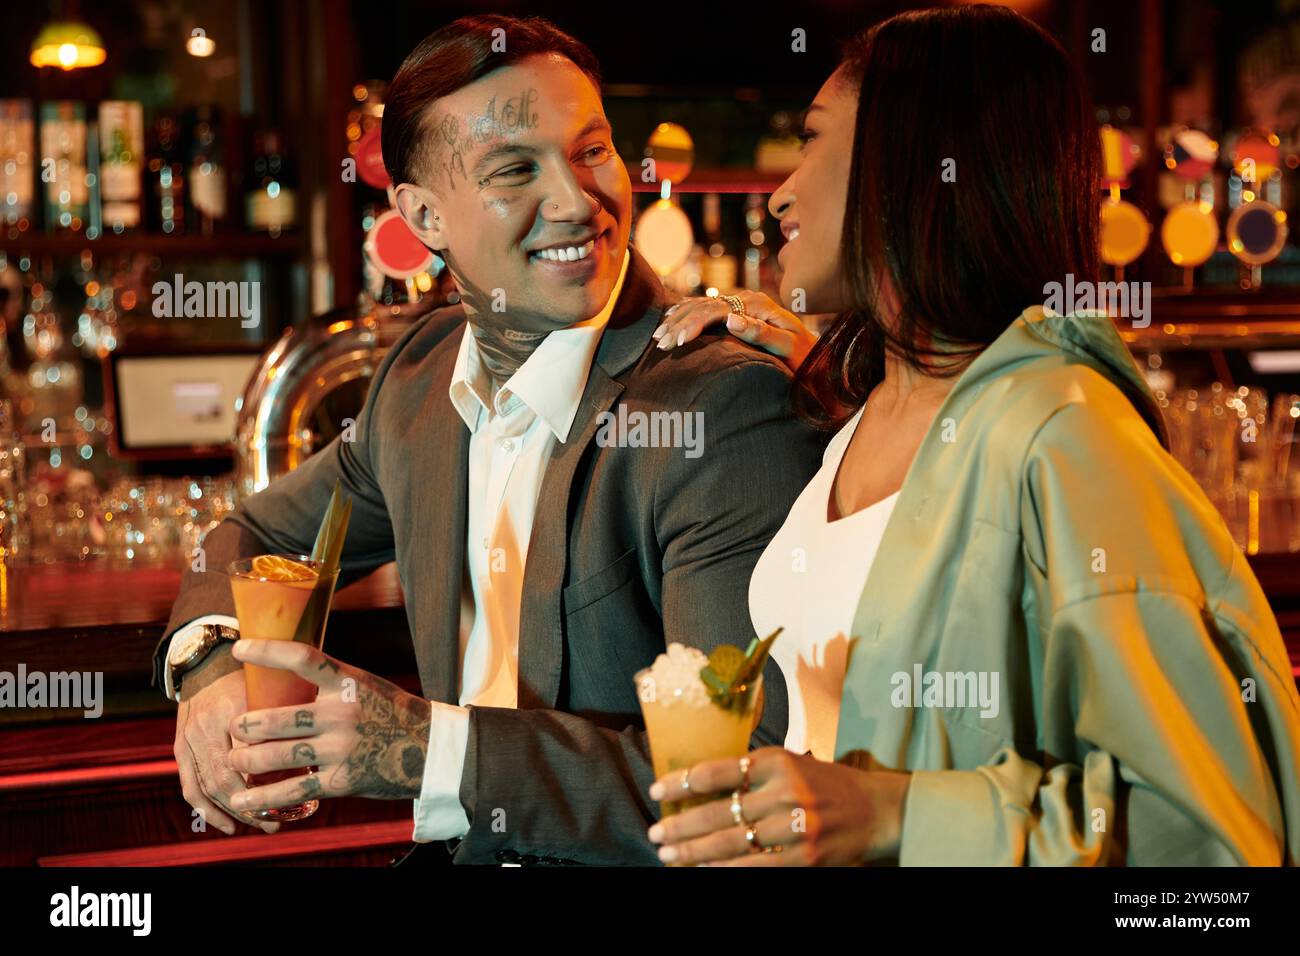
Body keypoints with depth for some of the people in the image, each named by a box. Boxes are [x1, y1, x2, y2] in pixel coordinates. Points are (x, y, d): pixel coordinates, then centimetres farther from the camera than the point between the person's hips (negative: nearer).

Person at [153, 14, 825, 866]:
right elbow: (259, 538, 21)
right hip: (471, 850, 5)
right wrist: (212, 663, -2)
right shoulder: (424, 372, 5)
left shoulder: (732, 405, -17)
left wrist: (431, 746, -27)